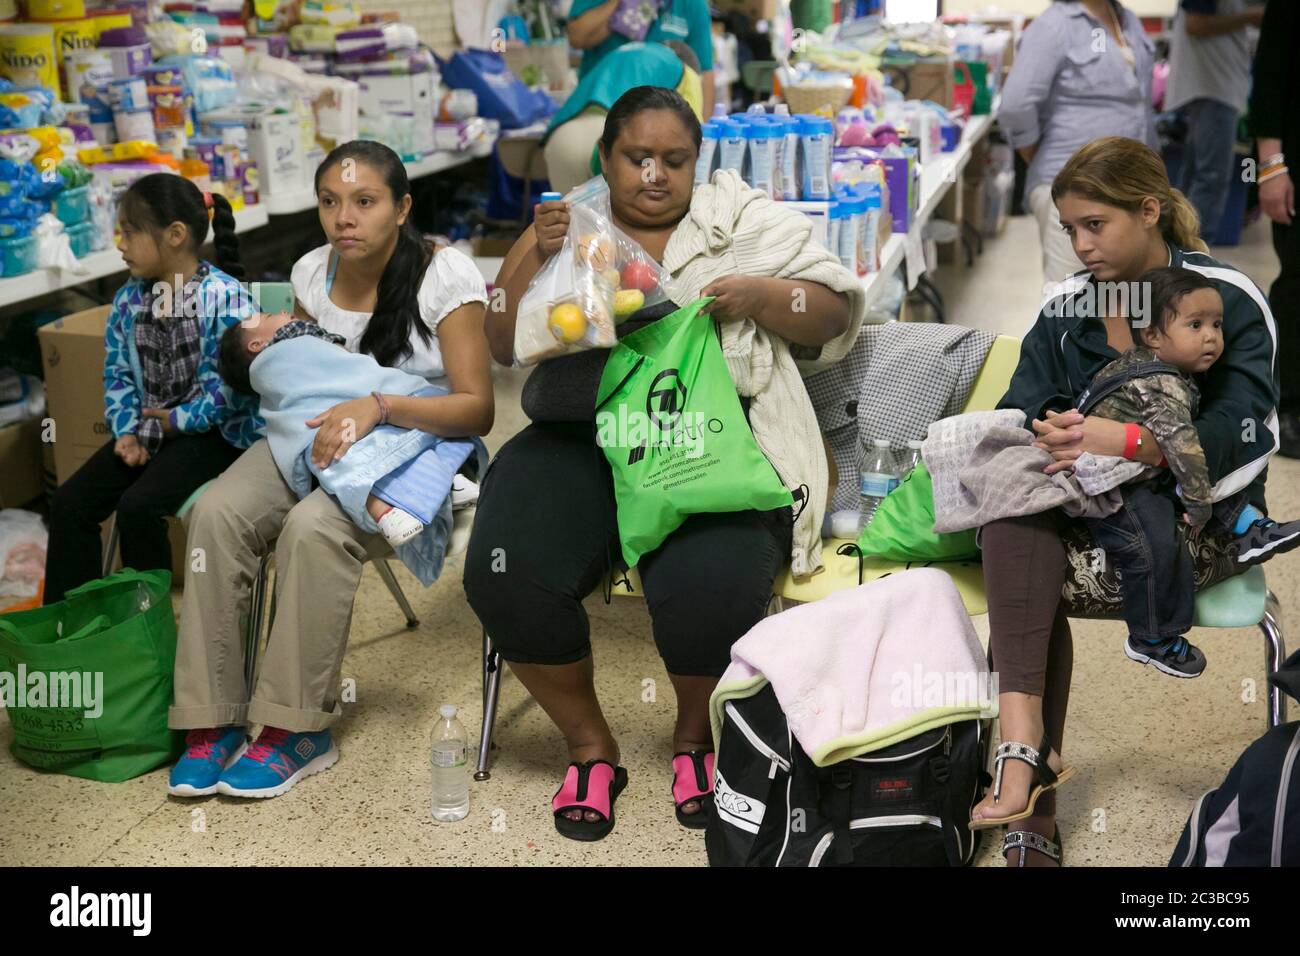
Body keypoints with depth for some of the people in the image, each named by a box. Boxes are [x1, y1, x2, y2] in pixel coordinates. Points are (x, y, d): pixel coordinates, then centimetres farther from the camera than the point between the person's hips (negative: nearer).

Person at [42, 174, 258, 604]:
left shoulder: (225, 297, -16)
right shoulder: (128, 299, 5)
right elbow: (118, 374, 10)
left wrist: (179, 420, -15)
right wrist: (127, 431, -4)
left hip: (213, 429, -7)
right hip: (148, 426, 7)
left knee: (138, 506, -25)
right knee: (70, 502, -4)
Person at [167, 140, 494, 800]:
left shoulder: (446, 276, -11)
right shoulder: (312, 272, 6)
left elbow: (477, 409, -15)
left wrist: (378, 407, -29)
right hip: (318, 437, 5)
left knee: (314, 526, -35)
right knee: (217, 512, -23)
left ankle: (296, 730, -21)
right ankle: (211, 720, -16)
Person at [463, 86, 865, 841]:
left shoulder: (744, 220, 13)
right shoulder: (569, 227, 18)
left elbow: (837, 315, 9)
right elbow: (504, 344, 11)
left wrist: (761, 295, -10)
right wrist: (536, 256, -5)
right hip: (582, 438, 3)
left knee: (709, 589, -31)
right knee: (506, 574, -25)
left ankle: (697, 735, 4)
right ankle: (590, 745, 0)